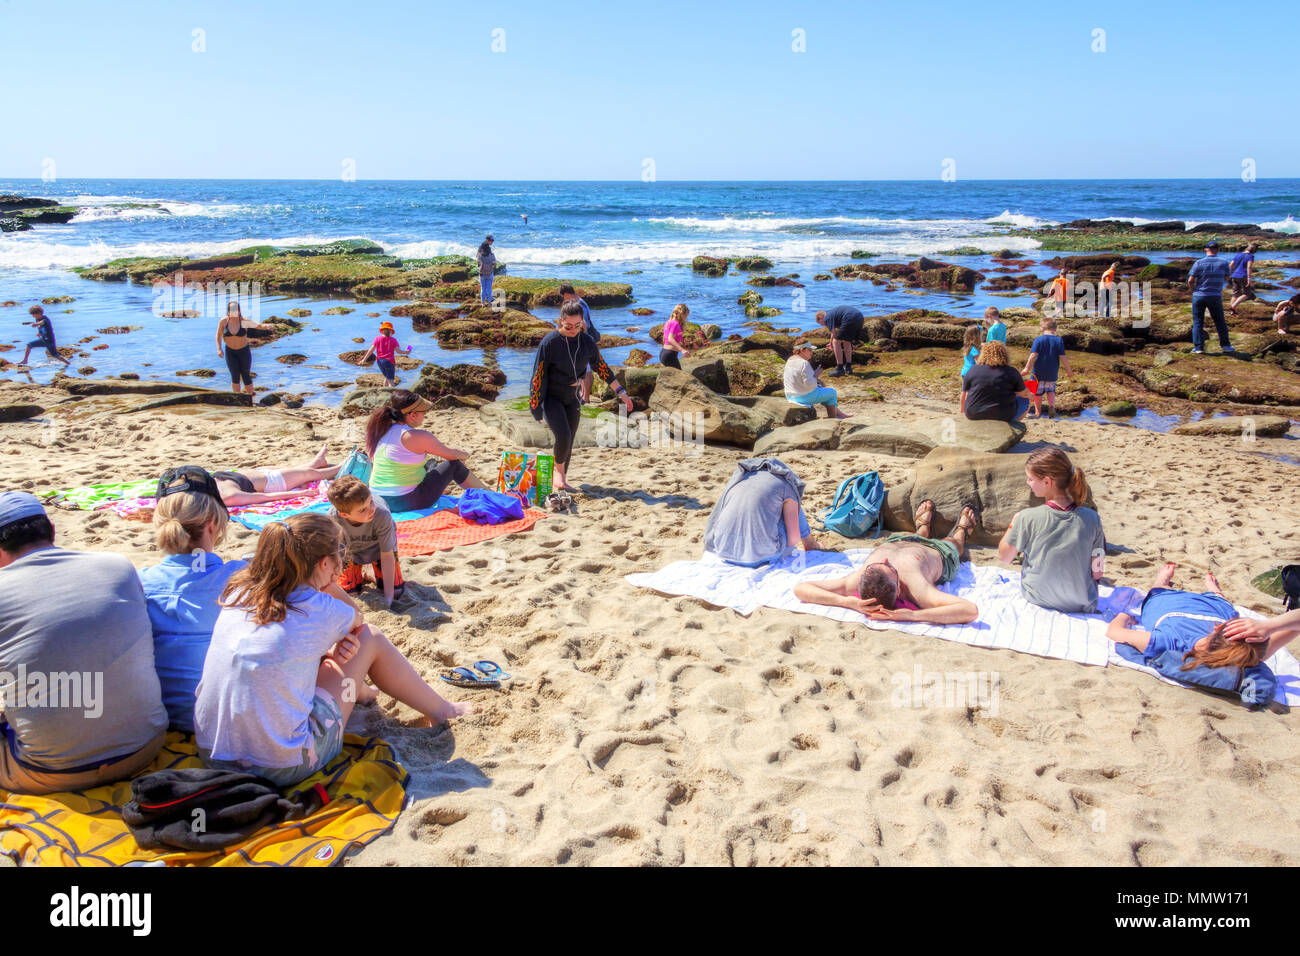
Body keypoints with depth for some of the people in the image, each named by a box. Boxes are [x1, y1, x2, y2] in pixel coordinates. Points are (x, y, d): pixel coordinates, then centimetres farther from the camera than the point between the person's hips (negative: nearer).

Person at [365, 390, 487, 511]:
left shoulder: (383, 431, 4)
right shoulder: (417, 437, -19)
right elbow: (452, 455, -6)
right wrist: (464, 455, 16)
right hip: (406, 502, -8)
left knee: (429, 463, 30)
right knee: (454, 465, 7)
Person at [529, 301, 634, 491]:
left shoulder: (587, 343, -2)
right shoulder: (549, 342, -15)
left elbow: (602, 368, 9)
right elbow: (538, 375, -12)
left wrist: (621, 392, 10)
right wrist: (535, 406, -12)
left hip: (573, 399, 5)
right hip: (551, 397, -4)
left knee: (569, 441, 6)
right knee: (563, 436, -20)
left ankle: (562, 479, 22)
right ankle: (559, 472, 4)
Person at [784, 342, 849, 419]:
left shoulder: (791, 360, 5)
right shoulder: (804, 363, -26)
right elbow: (809, 384, -27)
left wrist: (816, 380, 9)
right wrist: (816, 374, -10)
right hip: (805, 397, -10)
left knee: (824, 388, 29)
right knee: (832, 392, 12)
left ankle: (838, 413, 35)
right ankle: (832, 417, 29)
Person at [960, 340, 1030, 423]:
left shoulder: (972, 371, -2)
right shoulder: (1011, 372, -6)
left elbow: (964, 395, 6)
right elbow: (1024, 394, 3)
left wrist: (963, 411, 24)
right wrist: (1030, 395, 26)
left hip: (974, 416, 3)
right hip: (1004, 416, -3)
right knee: (1025, 401, 20)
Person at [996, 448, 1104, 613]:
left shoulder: (1027, 518, -20)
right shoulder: (1091, 518, -15)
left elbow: (1004, 557, -6)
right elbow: (1097, 572, -6)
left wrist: (1013, 523, 7)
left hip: (1037, 599, -1)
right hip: (1083, 606, 1)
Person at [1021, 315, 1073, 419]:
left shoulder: (1038, 340, -10)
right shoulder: (1059, 340, -5)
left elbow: (1033, 356, -15)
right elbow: (1062, 357, -6)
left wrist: (1027, 369, -11)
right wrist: (1068, 370, 4)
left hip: (1039, 371, -2)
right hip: (1052, 373, 2)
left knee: (1038, 391, 11)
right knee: (1051, 390, 21)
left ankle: (1037, 412, 15)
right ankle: (1052, 405, -1)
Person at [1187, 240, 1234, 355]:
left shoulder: (1199, 263, -9)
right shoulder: (1223, 263, -3)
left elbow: (1190, 280, -9)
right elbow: (1226, 277, 11)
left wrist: (1193, 290, 8)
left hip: (1199, 296, -1)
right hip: (1216, 297, 1)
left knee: (1198, 322, 5)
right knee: (1220, 322, 13)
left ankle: (1198, 347, 2)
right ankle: (1225, 345, 19)